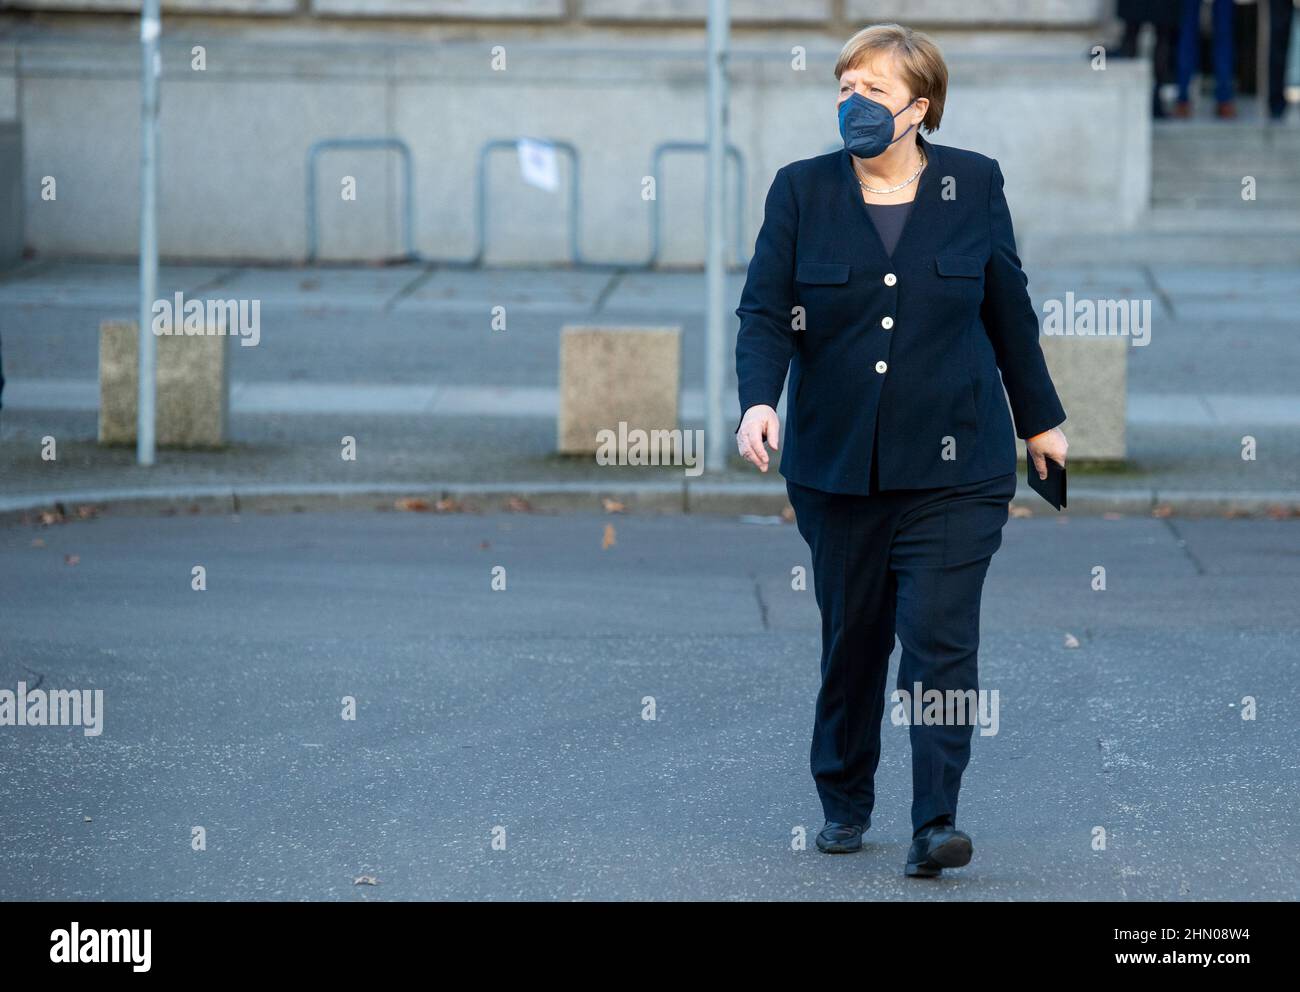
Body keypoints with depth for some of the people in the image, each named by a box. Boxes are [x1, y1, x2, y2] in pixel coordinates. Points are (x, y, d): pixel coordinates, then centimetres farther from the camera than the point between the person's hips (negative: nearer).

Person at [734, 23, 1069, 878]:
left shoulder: (974, 184, 2)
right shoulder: (802, 190, 1)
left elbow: (1009, 309, 11)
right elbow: (765, 311, -4)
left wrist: (1041, 419, 17)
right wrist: (759, 401, -22)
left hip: (953, 464, -1)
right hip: (838, 462, 2)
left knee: (939, 636, -11)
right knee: (851, 637, 11)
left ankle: (937, 822, -11)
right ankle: (844, 803, 29)